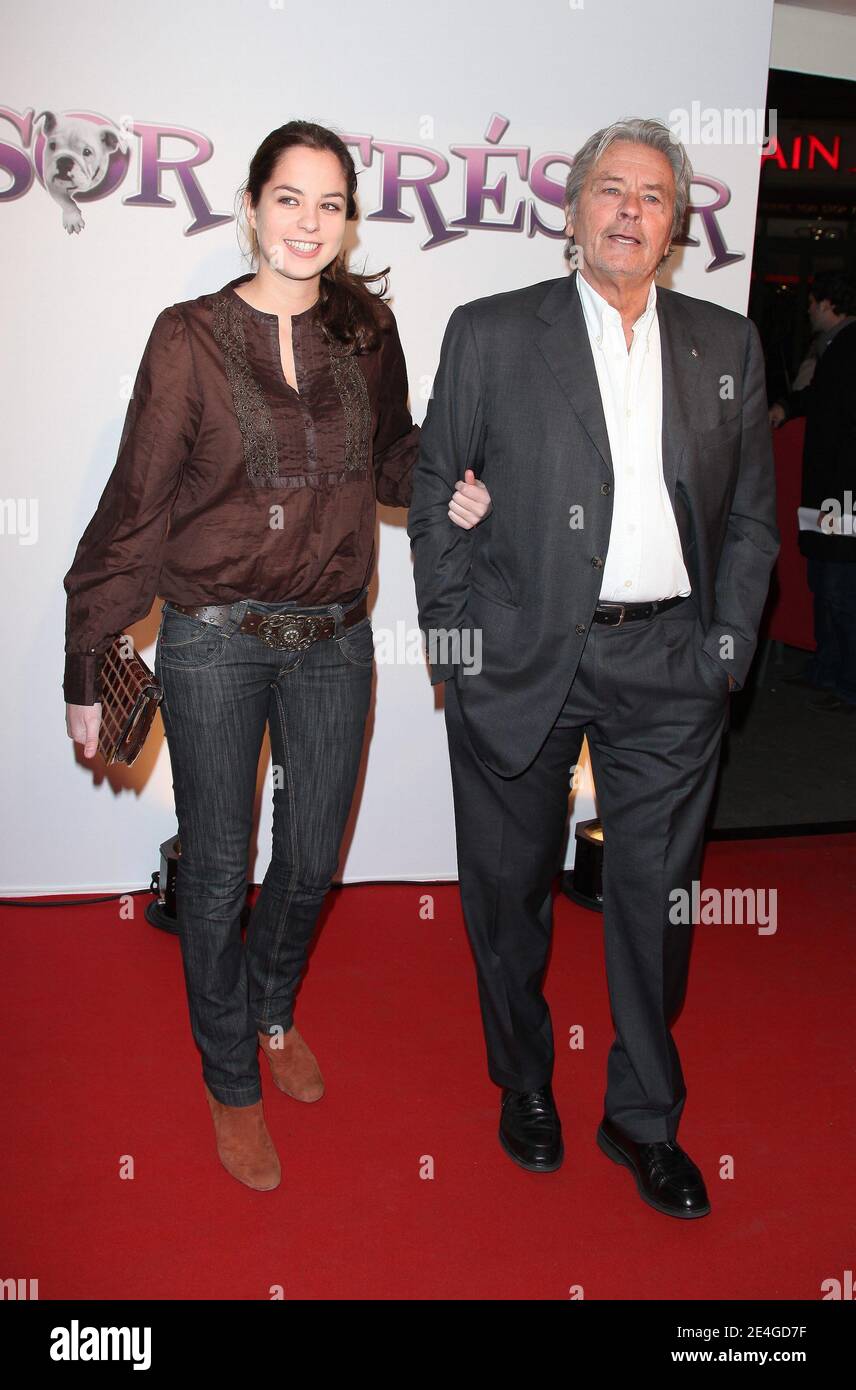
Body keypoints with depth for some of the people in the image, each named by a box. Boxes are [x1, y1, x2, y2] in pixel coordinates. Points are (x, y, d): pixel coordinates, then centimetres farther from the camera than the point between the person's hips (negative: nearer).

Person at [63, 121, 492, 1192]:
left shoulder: (366, 330, 2)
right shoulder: (192, 338, -8)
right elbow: (134, 510, -6)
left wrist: (448, 486, -5)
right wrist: (87, 666, -4)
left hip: (332, 641, 3)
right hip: (214, 642, -3)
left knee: (313, 862, 15)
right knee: (216, 870, 9)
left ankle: (272, 1011, 47)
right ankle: (232, 1084, 33)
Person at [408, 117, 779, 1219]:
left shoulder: (727, 346, 10)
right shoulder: (489, 334, 3)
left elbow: (751, 514, 12)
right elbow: (434, 495, 3)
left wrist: (725, 649, 4)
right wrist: (451, 642, -2)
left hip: (669, 666, 2)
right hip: (520, 660, -1)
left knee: (657, 898, 8)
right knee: (509, 888, 11)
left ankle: (644, 1117, 29)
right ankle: (525, 1083, 34)